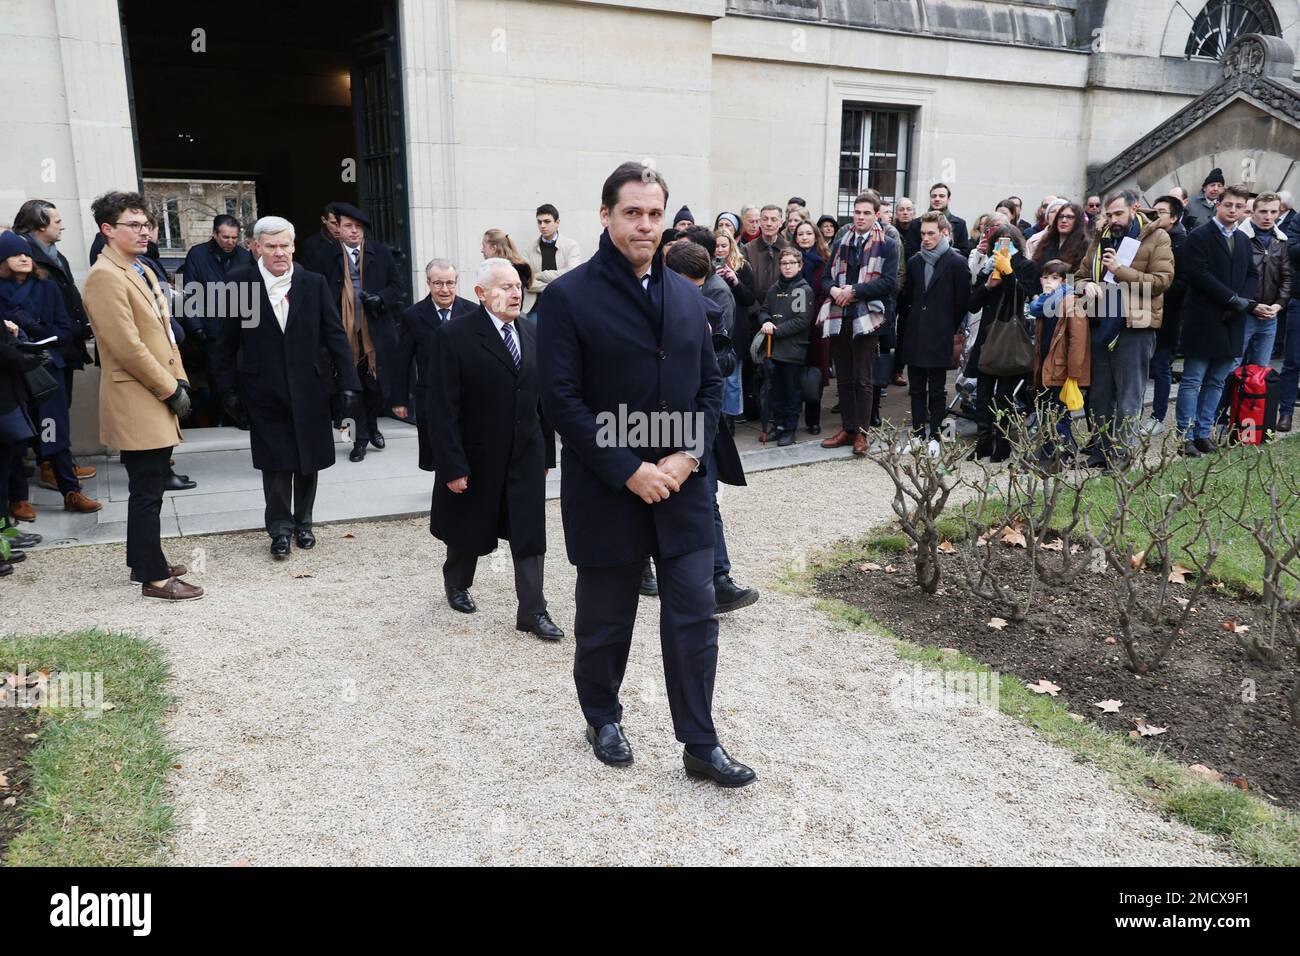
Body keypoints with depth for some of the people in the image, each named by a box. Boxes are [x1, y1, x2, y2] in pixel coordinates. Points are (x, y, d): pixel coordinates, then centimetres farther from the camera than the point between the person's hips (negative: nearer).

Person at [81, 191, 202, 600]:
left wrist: (178, 381, 6)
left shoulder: (142, 272, 16)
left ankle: (142, 561, 29)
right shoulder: (105, 277, -15)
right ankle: (153, 577, 5)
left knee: (148, 489, 17)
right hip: (137, 404, -9)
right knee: (147, 493, -3)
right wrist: (170, 389, -15)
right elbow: (127, 346, -20)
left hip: (157, 398, 9)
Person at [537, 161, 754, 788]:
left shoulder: (688, 296, 8)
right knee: (605, 621, 13)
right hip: (605, 492, -4)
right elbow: (561, 400, -13)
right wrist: (629, 471, -17)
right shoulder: (569, 297, -9)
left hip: (681, 485, 4)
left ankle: (700, 745, 19)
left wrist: (688, 456, -7)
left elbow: (710, 385, 10)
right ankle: (603, 719, 37)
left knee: (694, 618, 6)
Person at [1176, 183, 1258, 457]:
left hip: (1232, 322, 7)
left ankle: (1204, 432, 14)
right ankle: (1186, 435, 1)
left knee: (1216, 382, 8)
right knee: (1192, 381, -3)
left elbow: (1253, 275, 16)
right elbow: (1199, 274, -15)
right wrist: (1233, 298, -16)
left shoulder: (1242, 240, 18)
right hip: (1203, 320, -7)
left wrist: (1246, 301, -4)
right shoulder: (1199, 236, -4)